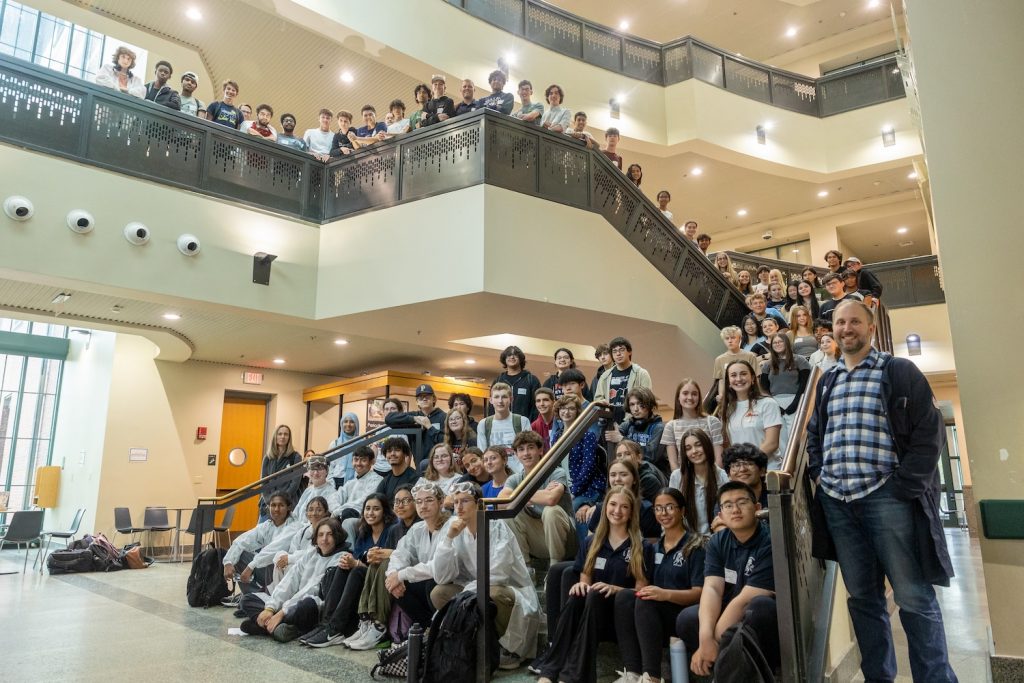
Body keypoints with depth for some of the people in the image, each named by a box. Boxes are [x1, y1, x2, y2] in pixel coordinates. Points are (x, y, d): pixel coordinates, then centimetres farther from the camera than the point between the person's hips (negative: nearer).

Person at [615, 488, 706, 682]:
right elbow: (645, 584, 18)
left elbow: (699, 593, -11)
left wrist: (667, 594, -27)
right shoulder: (653, 548, 18)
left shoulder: (695, 547, -2)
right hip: (652, 617, 5)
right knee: (624, 595, -26)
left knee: (645, 601, -34)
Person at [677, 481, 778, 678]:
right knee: (687, 618, -18)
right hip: (732, 618, 5)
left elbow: (746, 600, -23)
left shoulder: (770, 543, -19)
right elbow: (712, 589, -13)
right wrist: (705, 637, -29)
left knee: (760, 606, -36)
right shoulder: (717, 542, 0)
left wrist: (714, 640, -24)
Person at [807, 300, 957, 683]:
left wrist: (906, 487, -12)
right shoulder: (827, 381, 16)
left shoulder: (900, 371, 1)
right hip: (836, 502, 5)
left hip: (886, 497, -5)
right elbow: (814, 433, 25)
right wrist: (818, 474, 9)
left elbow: (930, 431, -5)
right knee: (862, 597, 12)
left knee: (914, 598, -1)